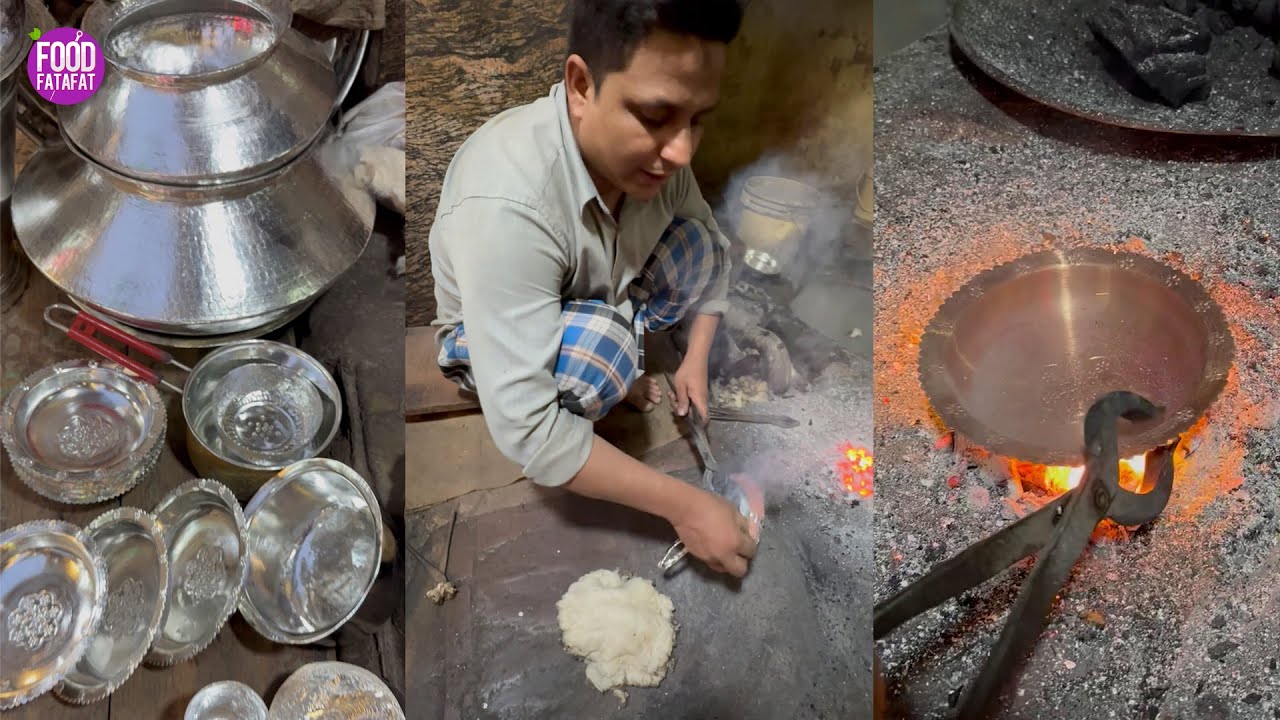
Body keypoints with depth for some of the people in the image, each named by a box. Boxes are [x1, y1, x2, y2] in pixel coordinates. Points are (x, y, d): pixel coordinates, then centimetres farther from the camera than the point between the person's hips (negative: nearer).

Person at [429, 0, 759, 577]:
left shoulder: (644, 150, -21)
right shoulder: (505, 202, -41)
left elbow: (715, 249, 0)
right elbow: (523, 429, -42)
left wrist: (696, 362, -12)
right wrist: (683, 504, -38)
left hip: (597, 304, 6)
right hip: (491, 340, -6)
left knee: (700, 246, -15)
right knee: (599, 344, -36)